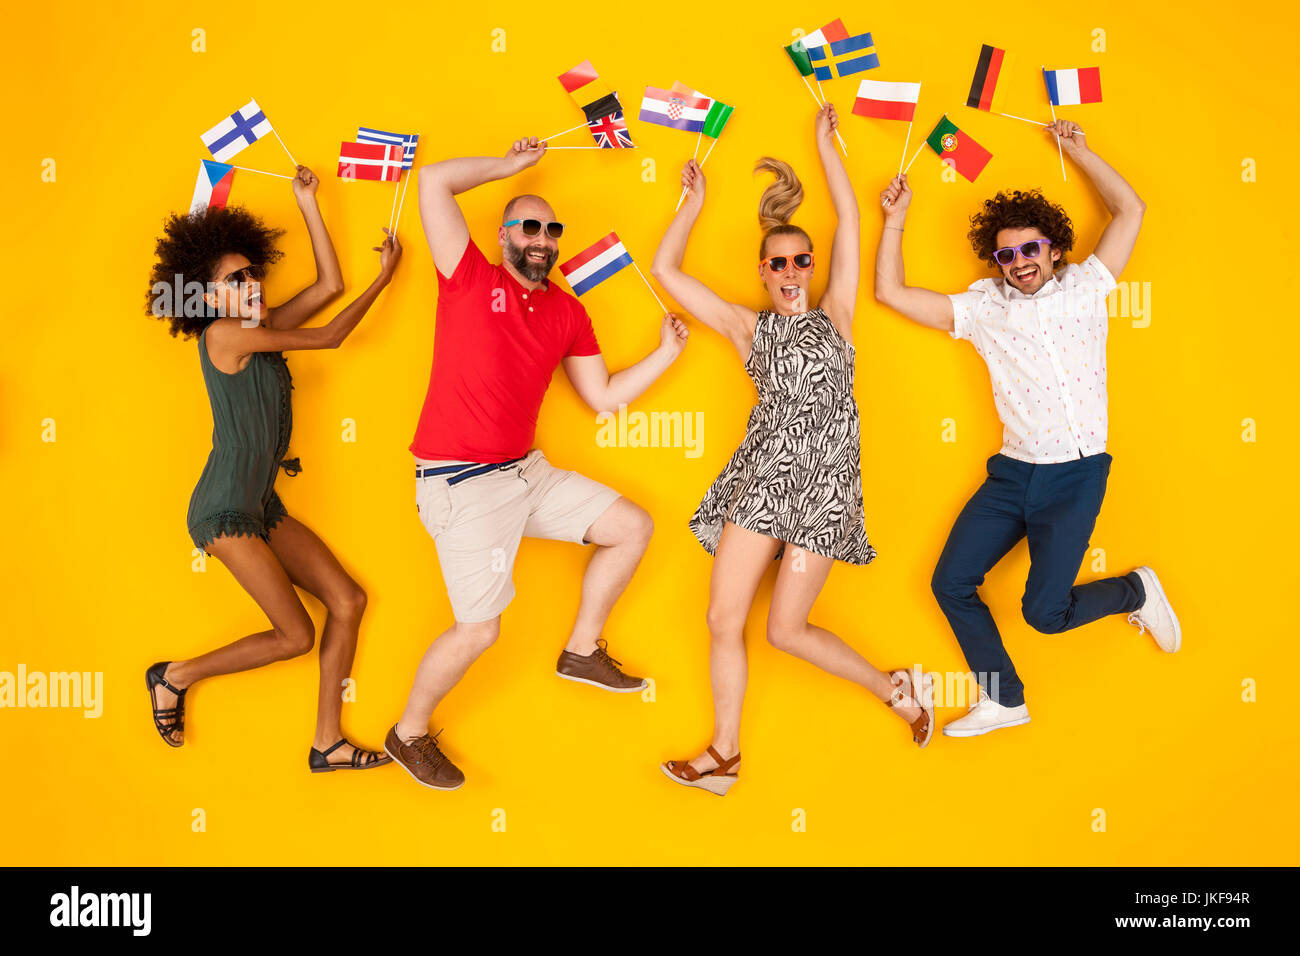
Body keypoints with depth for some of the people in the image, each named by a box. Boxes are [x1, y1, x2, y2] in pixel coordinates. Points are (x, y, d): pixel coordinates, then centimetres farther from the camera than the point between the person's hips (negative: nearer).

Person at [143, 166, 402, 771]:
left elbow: (329, 285, 6)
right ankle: (175, 678, 12)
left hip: (263, 507, 9)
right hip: (225, 510, -9)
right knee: (296, 636, -8)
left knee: (348, 600, 2)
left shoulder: (260, 329, 10)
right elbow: (331, 336, -8)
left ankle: (327, 744, 8)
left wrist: (307, 203, 9)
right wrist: (386, 274, 0)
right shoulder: (223, 334, -13)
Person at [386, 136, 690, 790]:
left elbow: (604, 396, 12)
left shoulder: (567, 311, 11)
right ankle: (409, 732, 16)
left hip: (528, 472, 7)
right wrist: (510, 165, -2)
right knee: (480, 628, -8)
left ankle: (582, 650, 24)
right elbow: (434, 181, -12)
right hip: (460, 484, -7)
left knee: (632, 527, 9)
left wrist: (665, 354, 5)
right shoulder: (471, 278, -4)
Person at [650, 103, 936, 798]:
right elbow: (665, 271, 11)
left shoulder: (835, 315, 9)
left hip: (824, 479, -2)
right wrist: (695, 202, 16)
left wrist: (826, 143, 12)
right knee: (723, 618, -2)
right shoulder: (746, 327, 12)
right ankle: (724, 755, 13)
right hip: (761, 474, 3)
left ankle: (893, 688, 22)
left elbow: (848, 223, 6)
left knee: (785, 629, -1)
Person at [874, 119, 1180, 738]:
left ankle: (1135, 591, 21)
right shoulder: (982, 307, 7)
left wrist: (1075, 149, 6)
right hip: (1012, 472, 4)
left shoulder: (1085, 287, 4)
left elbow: (1130, 209, 3)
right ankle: (1003, 700, 19)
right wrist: (895, 219, 5)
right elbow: (890, 292, 7)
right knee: (951, 583, 1)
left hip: (1076, 476, -4)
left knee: (1045, 612, -9)